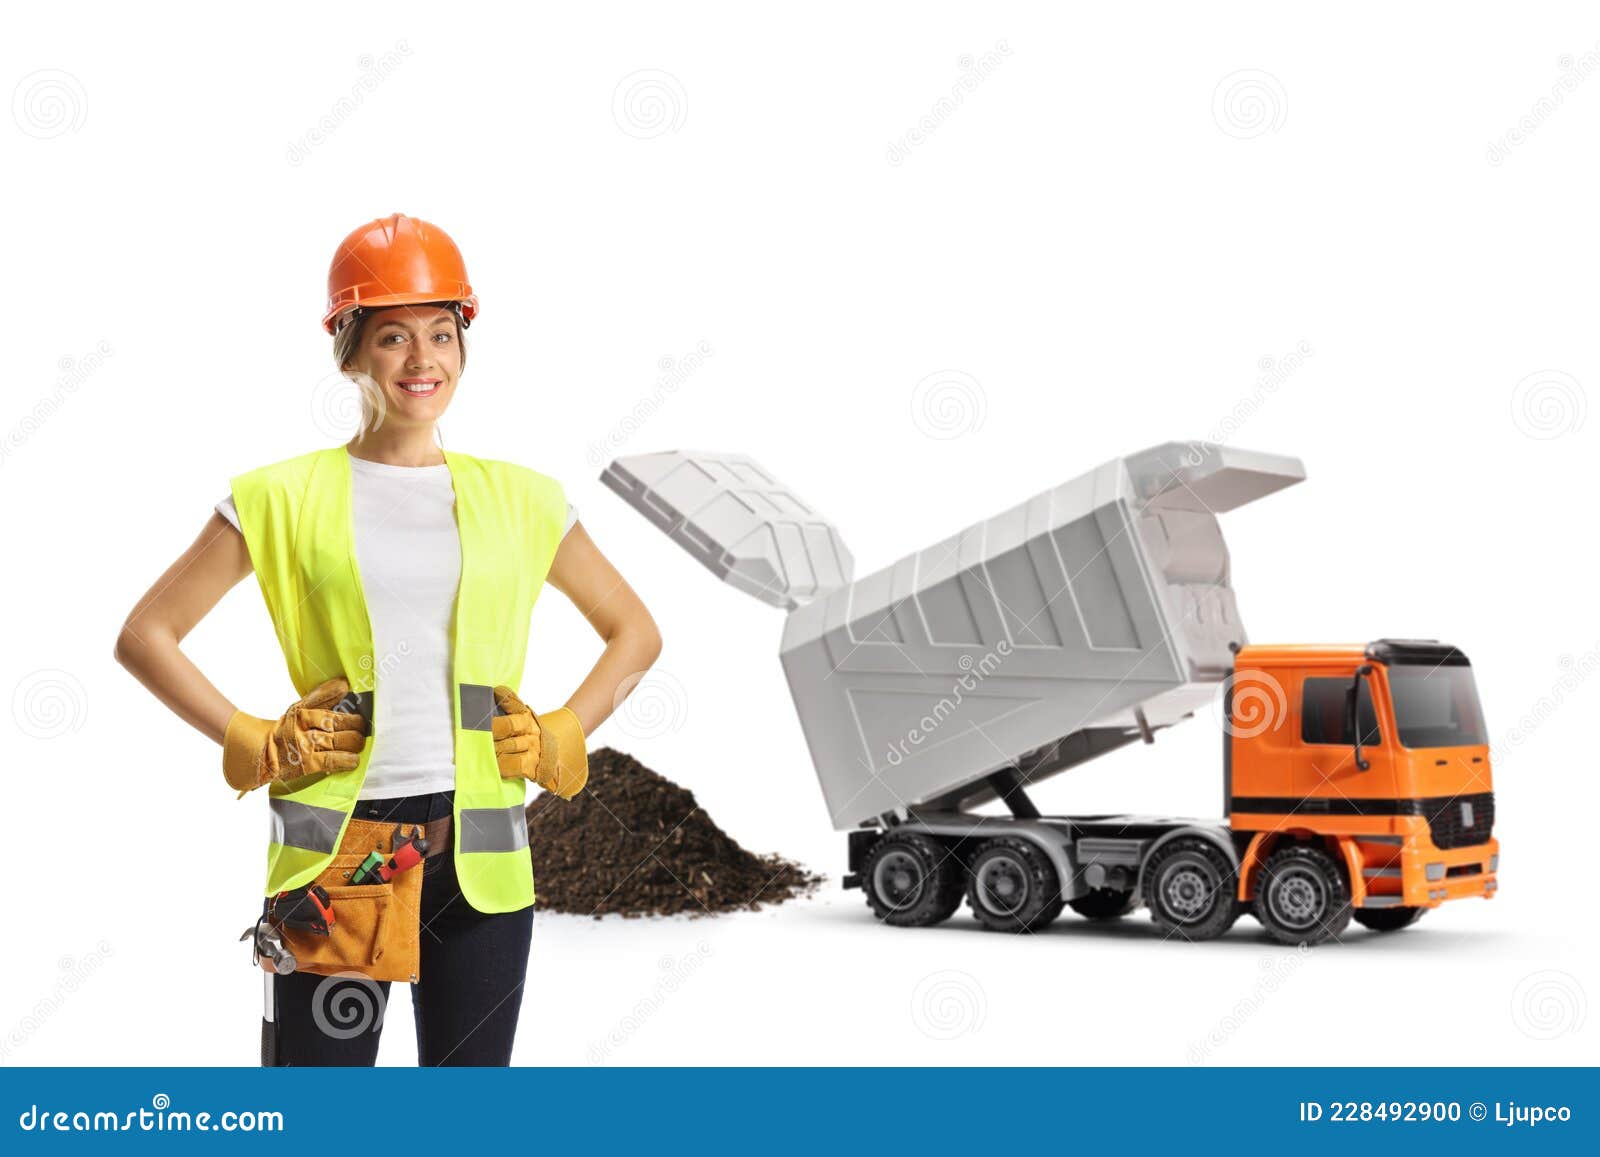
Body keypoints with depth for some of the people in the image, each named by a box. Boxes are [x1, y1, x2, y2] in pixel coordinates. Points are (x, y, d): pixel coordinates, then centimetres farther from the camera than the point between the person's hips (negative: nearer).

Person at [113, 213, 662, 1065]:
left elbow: (635, 632, 18)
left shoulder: (518, 501, 8)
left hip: (480, 857, 2)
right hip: (334, 848, -2)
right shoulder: (284, 499, 2)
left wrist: (560, 740, 5)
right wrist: (253, 744, -4)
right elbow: (145, 634, 5)